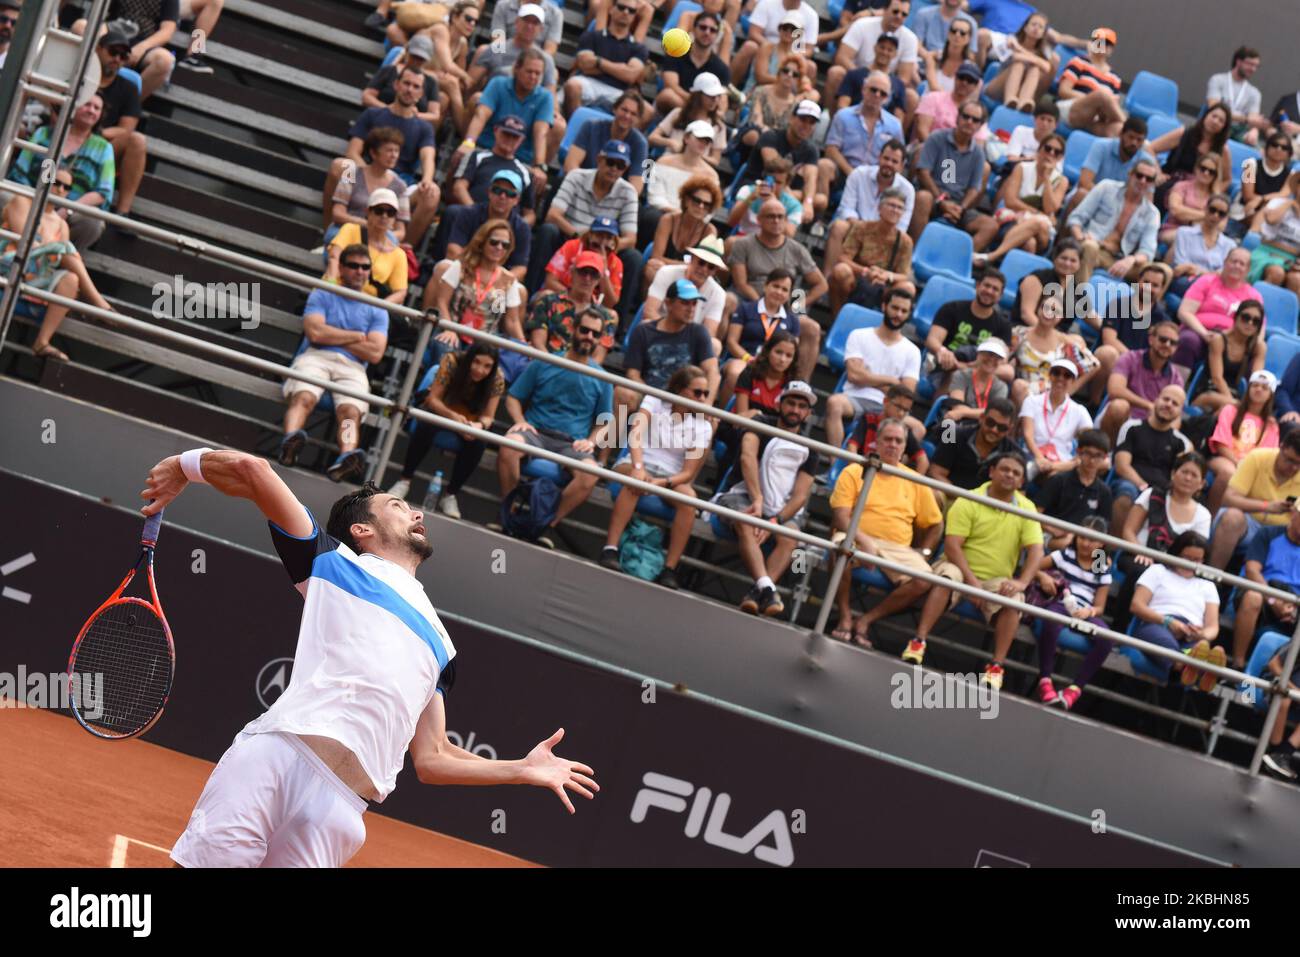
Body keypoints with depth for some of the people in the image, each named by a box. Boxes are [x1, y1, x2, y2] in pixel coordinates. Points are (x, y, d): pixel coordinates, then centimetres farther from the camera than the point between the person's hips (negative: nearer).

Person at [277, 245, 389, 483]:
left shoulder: (377, 311, 23)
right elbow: (315, 332, -1)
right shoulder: (321, 296, 19)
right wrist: (357, 336, 8)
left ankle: (347, 458, -61)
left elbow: (375, 352, 7)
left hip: (352, 367, 1)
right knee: (304, 397, -35)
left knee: (351, 410, -33)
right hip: (315, 357, 0)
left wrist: (332, 336, 7)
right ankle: (290, 440, -62)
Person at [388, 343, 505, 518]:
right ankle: (404, 480, -20)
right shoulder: (452, 361, -26)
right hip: (438, 411, -2)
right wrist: (453, 416, -43)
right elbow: (433, 399, -23)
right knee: (427, 425, -35)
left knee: (479, 442, -30)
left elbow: (488, 416, -17)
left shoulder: (497, 379, -19)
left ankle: (449, 494, -15)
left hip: (469, 418, 2)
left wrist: (480, 425, -43)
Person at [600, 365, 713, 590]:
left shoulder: (702, 427, 5)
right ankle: (610, 549, -42)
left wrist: (662, 483, -25)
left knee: (688, 497, -31)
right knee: (635, 480, -37)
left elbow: (688, 472, -4)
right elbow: (635, 433, -17)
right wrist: (638, 467, -36)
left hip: (671, 478, 2)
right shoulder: (654, 402, 1)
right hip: (636, 465, -2)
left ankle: (669, 569, -31)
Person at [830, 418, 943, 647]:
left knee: (924, 578, -28)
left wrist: (923, 552, 5)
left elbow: (935, 524, 22)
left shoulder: (914, 482, 17)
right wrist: (863, 540, -21)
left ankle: (866, 620, -14)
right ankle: (845, 616, -19)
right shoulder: (854, 472, 7)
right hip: (857, 541, -3)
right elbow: (840, 515, -5)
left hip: (897, 549, 3)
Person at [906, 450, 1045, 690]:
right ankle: (918, 642, -37)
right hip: (962, 570, -2)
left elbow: (1036, 550, -5)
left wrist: (1021, 582, -22)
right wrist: (971, 580, -25)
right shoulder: (969, 502, -6)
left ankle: (996, 667, -25)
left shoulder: (1026, 508, 4)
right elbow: (952, 545, -13)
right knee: (947, 577, -34)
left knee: (1014, 600, -28)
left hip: (997, 581, 2)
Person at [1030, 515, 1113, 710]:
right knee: (1052, 621, -42)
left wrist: (1089, 611, -10)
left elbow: (1099, 606, 14)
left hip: (1084, 613, 2)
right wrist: (1042, 576, -11)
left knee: (1106, 638, -31)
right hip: (1058, 605, -2)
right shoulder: (1064, 555, 11)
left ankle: (1076, 687, -27)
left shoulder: (1103, 570, 16)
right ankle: (1045, 680, -34)